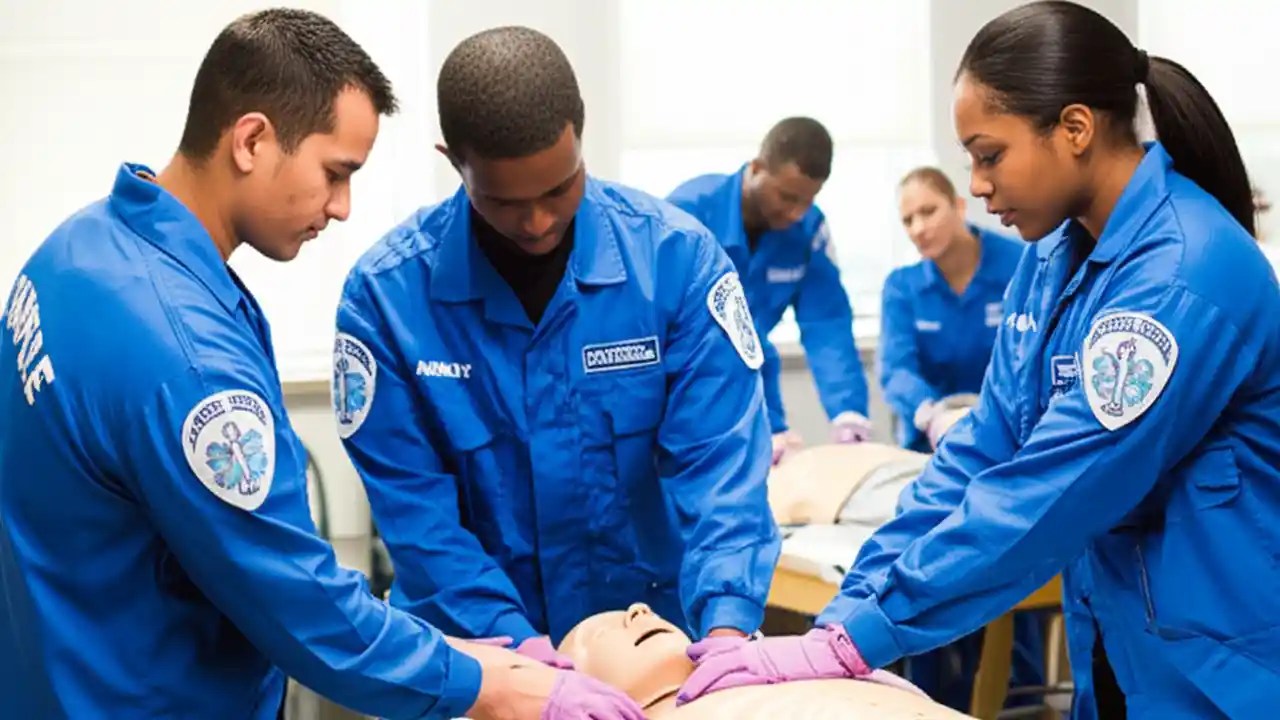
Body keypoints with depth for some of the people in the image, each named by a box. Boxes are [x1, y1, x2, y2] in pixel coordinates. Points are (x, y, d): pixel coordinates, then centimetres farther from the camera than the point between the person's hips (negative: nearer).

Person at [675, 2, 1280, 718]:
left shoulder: (1182, 274, -23)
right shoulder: (1058, 255, 3)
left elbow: (1048, 495, -26)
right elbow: (983, 450, 2)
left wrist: (850, 641, -23)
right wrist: (848, 608, -7)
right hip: (1119, 650, 7)